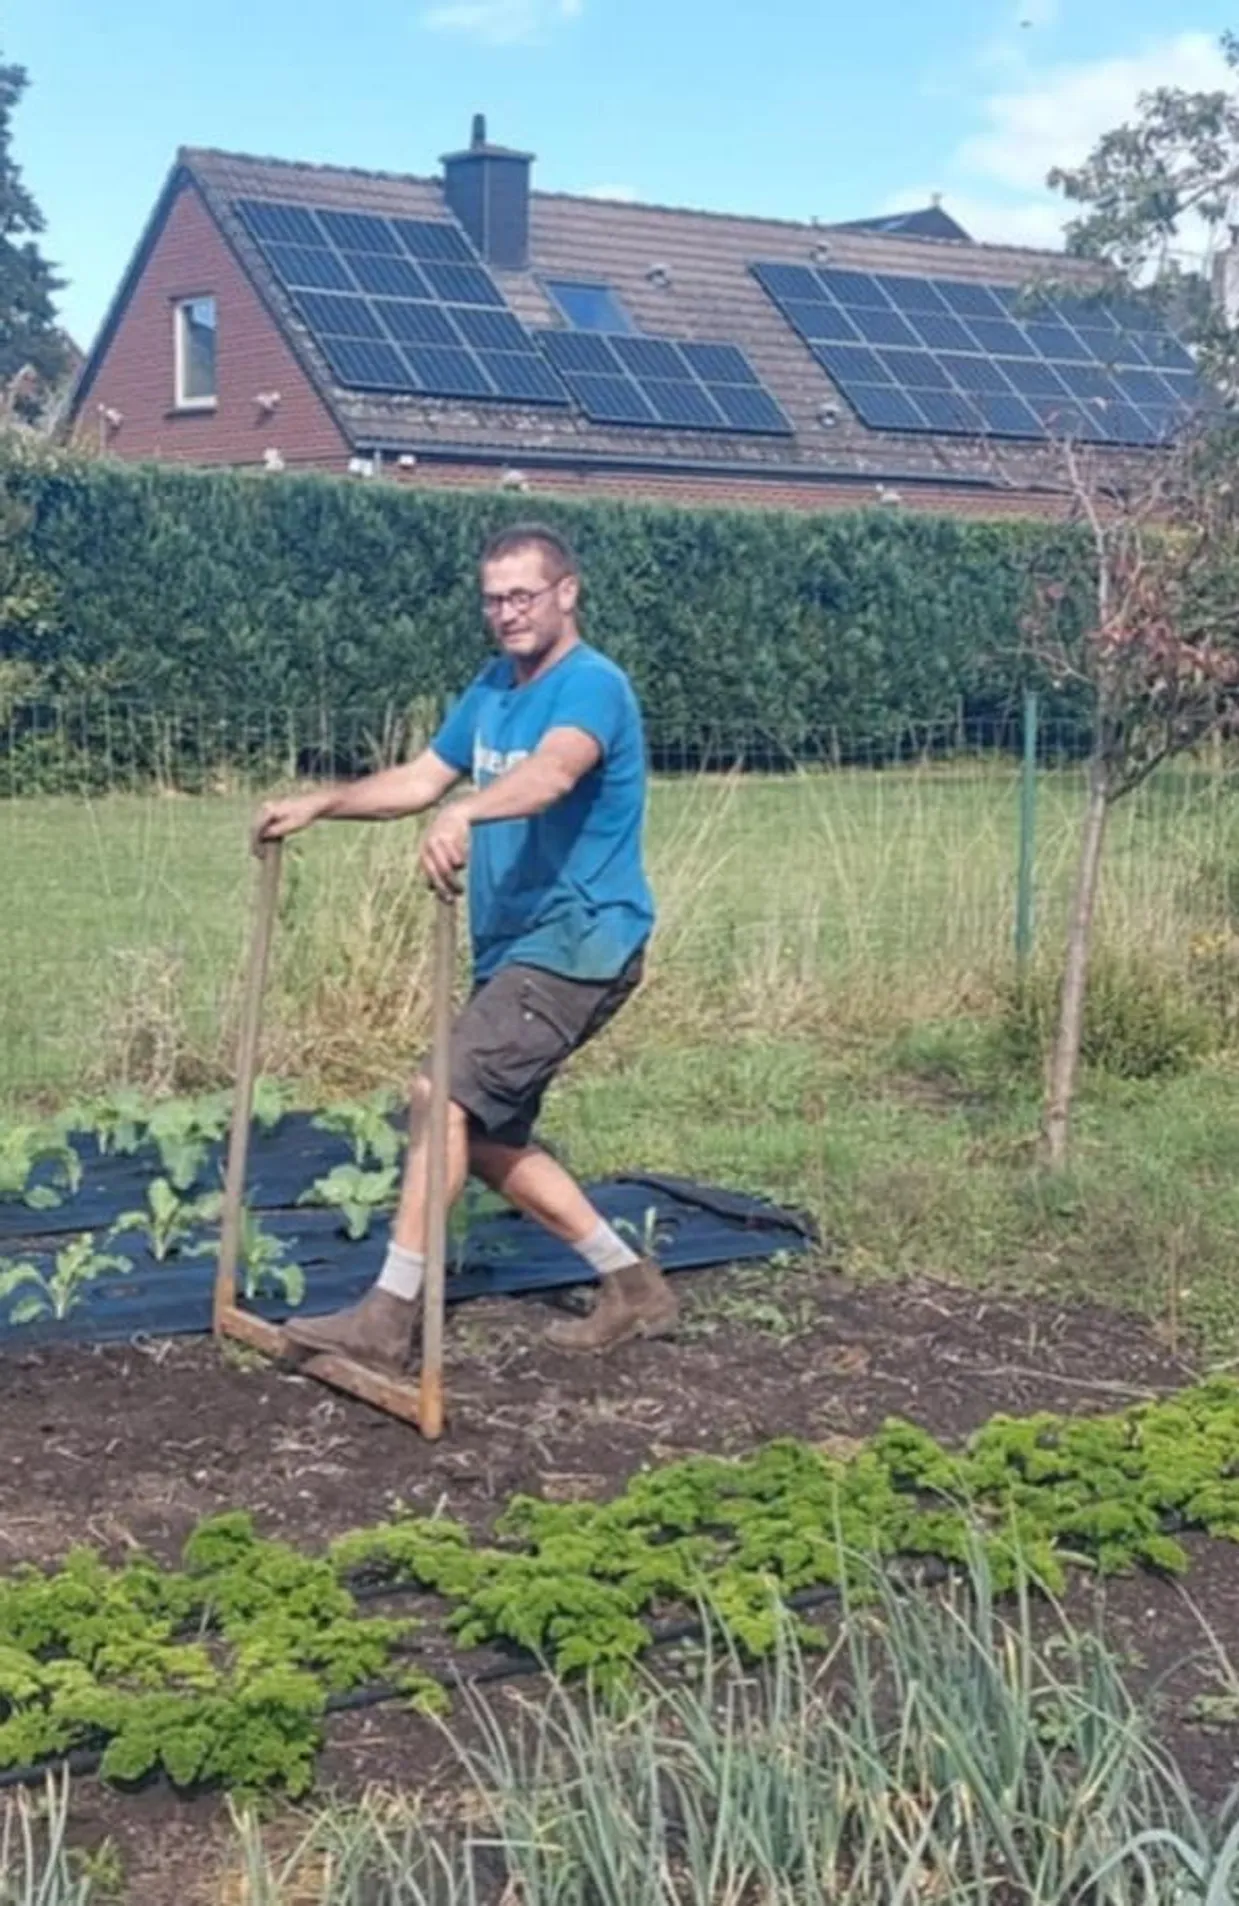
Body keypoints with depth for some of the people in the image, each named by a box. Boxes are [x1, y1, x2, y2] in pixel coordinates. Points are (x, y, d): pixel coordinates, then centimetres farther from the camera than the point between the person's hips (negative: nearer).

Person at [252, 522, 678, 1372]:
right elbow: (421, 778, 23)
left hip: (577, 943, -10)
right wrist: (321, 804, 13)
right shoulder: (493, 685, 14)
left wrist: (464, 813, -54)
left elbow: (554, 771, -36)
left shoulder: (591, 685, -15)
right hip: (516, 949, 10)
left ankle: (389, 1316, -15)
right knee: (487, 1135, 11)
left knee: (443, 1096, -19)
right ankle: (634, 1286, 21)